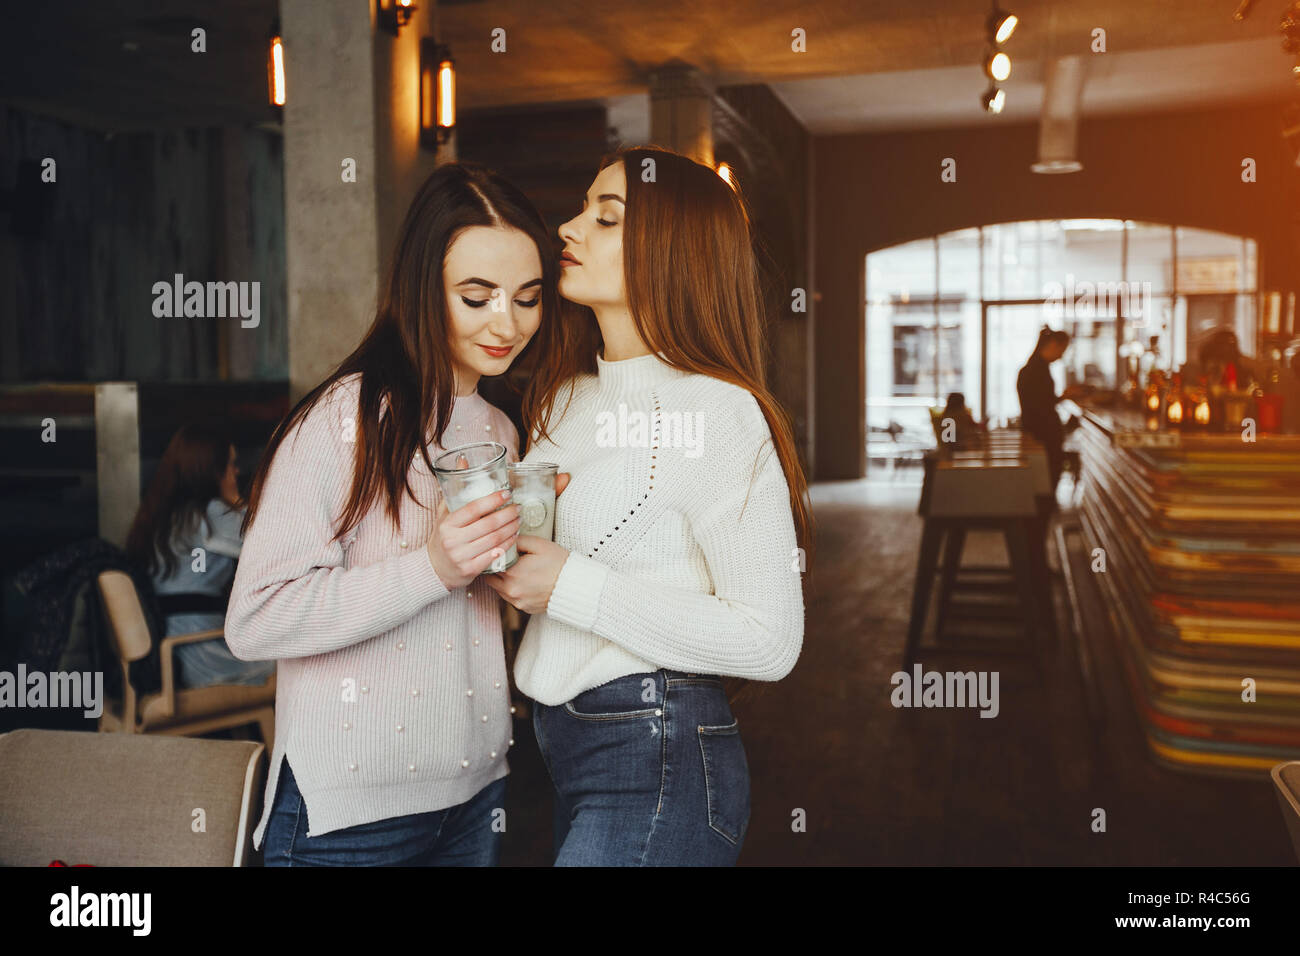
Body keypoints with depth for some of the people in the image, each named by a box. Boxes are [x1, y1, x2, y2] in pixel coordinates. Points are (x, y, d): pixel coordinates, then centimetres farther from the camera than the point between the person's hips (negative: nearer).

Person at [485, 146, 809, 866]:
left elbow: (769, 642, -21)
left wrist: (571, 587, -20)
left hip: (659, 762, -8)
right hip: (562, 744, 8)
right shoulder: (567, 395, 9)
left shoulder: (718, 412, -17)